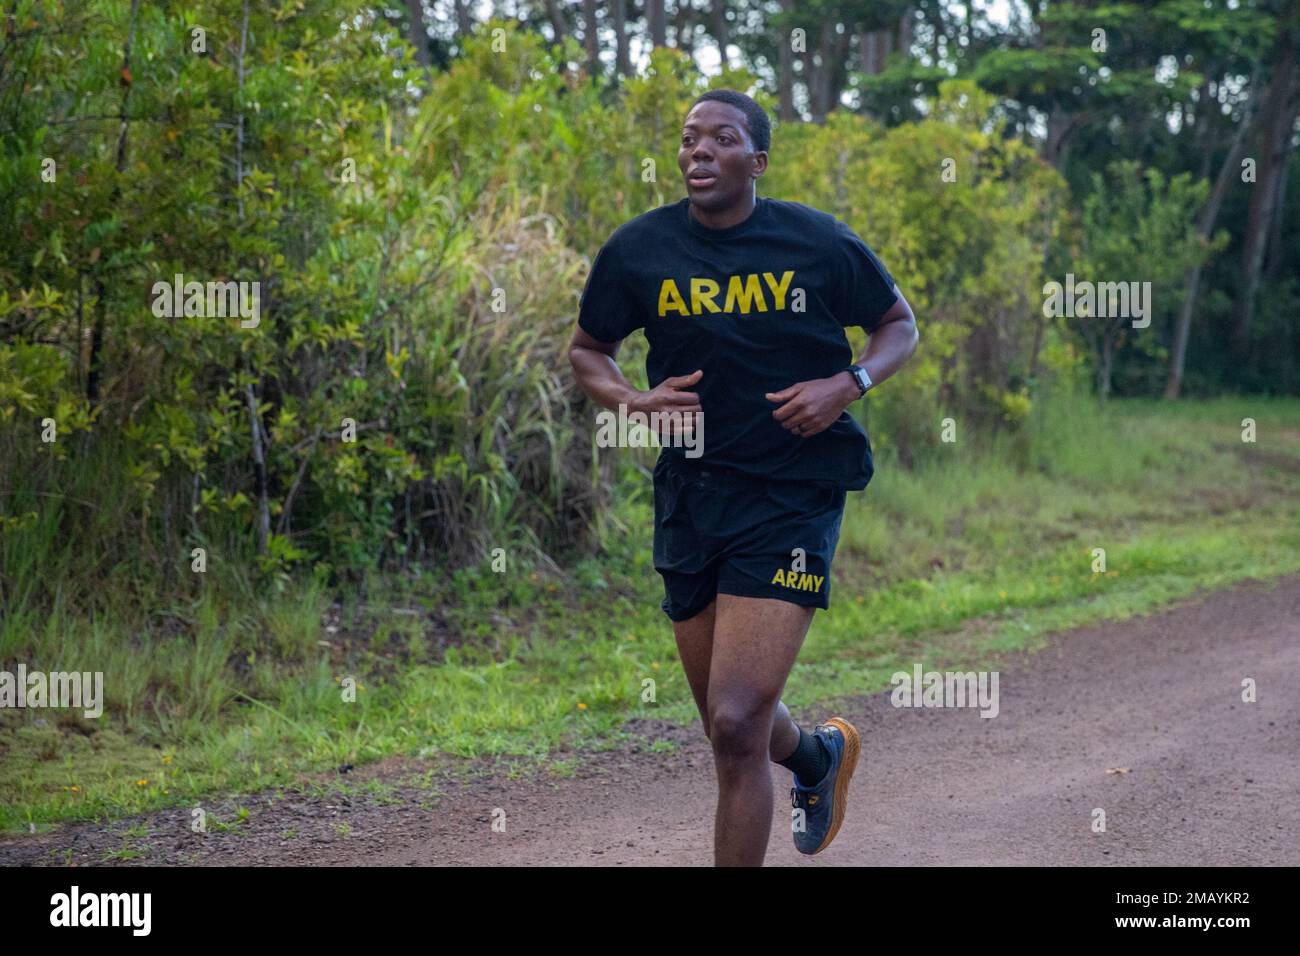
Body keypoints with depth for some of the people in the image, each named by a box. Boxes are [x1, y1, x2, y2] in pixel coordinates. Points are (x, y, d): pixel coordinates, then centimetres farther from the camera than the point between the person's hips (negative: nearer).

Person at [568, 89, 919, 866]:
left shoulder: (820, 243, -5)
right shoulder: (639, 249, 0)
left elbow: (899, 325, 9)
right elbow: (588, 350, 14)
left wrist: (848, 386, -10)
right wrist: (633, 401, -7)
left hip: (794, 493, -4)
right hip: (690, 498, 4)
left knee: (737, 725, -16)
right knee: (733, 729, 17)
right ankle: (820, 757, 52)